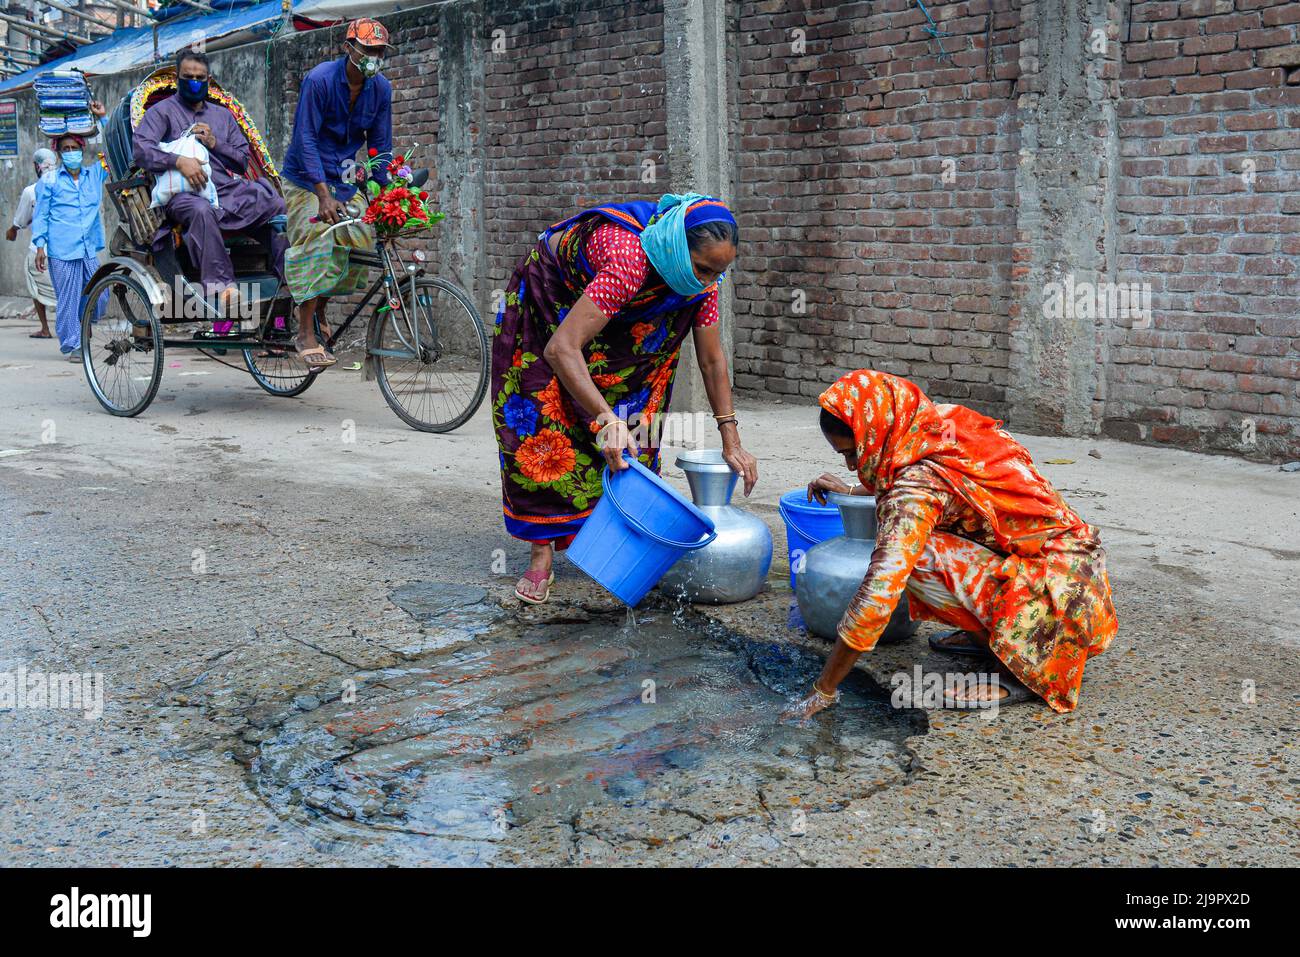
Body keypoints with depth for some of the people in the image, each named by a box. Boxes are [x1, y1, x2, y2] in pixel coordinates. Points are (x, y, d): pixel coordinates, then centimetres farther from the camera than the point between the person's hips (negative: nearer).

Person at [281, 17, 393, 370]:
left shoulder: (381, 88, -3)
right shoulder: (319, 79, -18)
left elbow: (380, 145, 4)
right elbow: (305, 138, -21)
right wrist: (324, 195, -29)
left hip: (345, 179, 5)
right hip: (307, 177, -5)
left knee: (361, 244, -8)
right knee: (315, 245, -17)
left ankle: (319, 309, 15)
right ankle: (306, 335, -11)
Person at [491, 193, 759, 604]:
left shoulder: (699, 270, -24)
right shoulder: (630, 261, -45)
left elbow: (712, 359, -13)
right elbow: (561, 349, -49)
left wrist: (731, 441, -15)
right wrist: (606, 419, -57)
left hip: (616, 322, 6)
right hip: (548, 299, -6)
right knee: (543, 422, -11)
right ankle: (542, 555, -4)